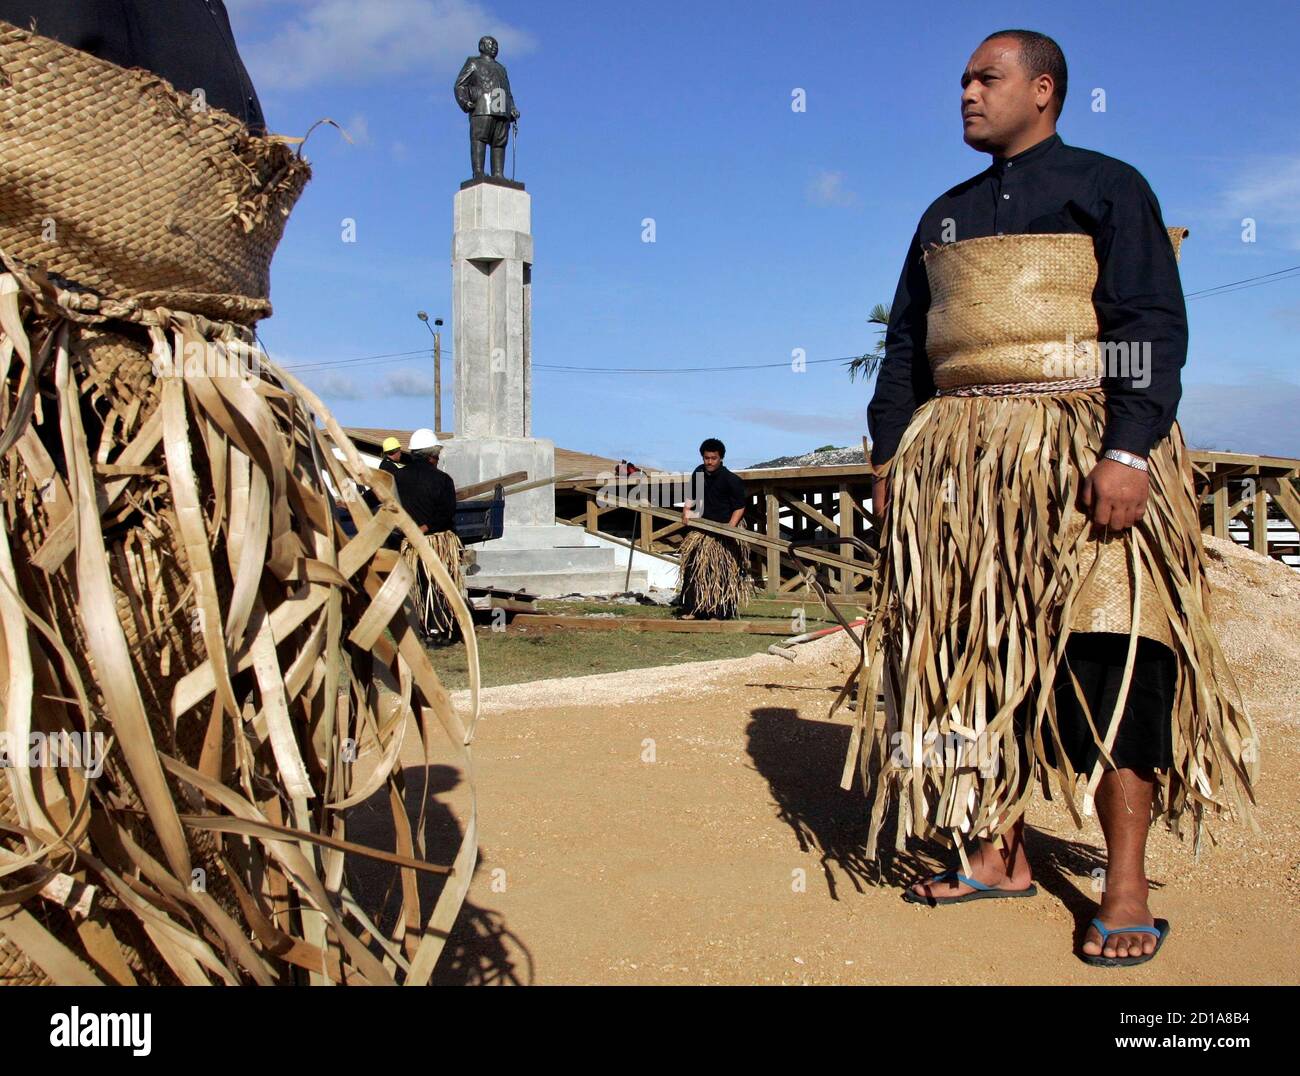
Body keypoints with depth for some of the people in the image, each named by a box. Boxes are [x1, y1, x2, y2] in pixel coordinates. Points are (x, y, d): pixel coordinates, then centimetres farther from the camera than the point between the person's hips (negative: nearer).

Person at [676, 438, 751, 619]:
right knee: (693, 567, 6)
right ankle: (691, 609, 14)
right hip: (702, 527, 6)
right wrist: (686, 511, 0)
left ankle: (720, 613, 1)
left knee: (721, 572, -5)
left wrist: (731, 526, -20)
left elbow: (740, 506, -10)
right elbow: (692, 495, 18)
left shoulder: (730, 479, -14)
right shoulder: (698, 473, 4)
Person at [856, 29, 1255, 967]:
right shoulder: (945, 215, 22)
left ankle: (1127, 891, 1)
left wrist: (1129, 451, -19)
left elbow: (1153, 326, -7)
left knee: (1105, 657, -8)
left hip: (1080, 449, -5)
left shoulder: (1108, 187, 5)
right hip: (959, 460, 6)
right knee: (978, 652, 4)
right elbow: (905, 344, 20)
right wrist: (889, 451, 9)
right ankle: (1001, 855, 16)